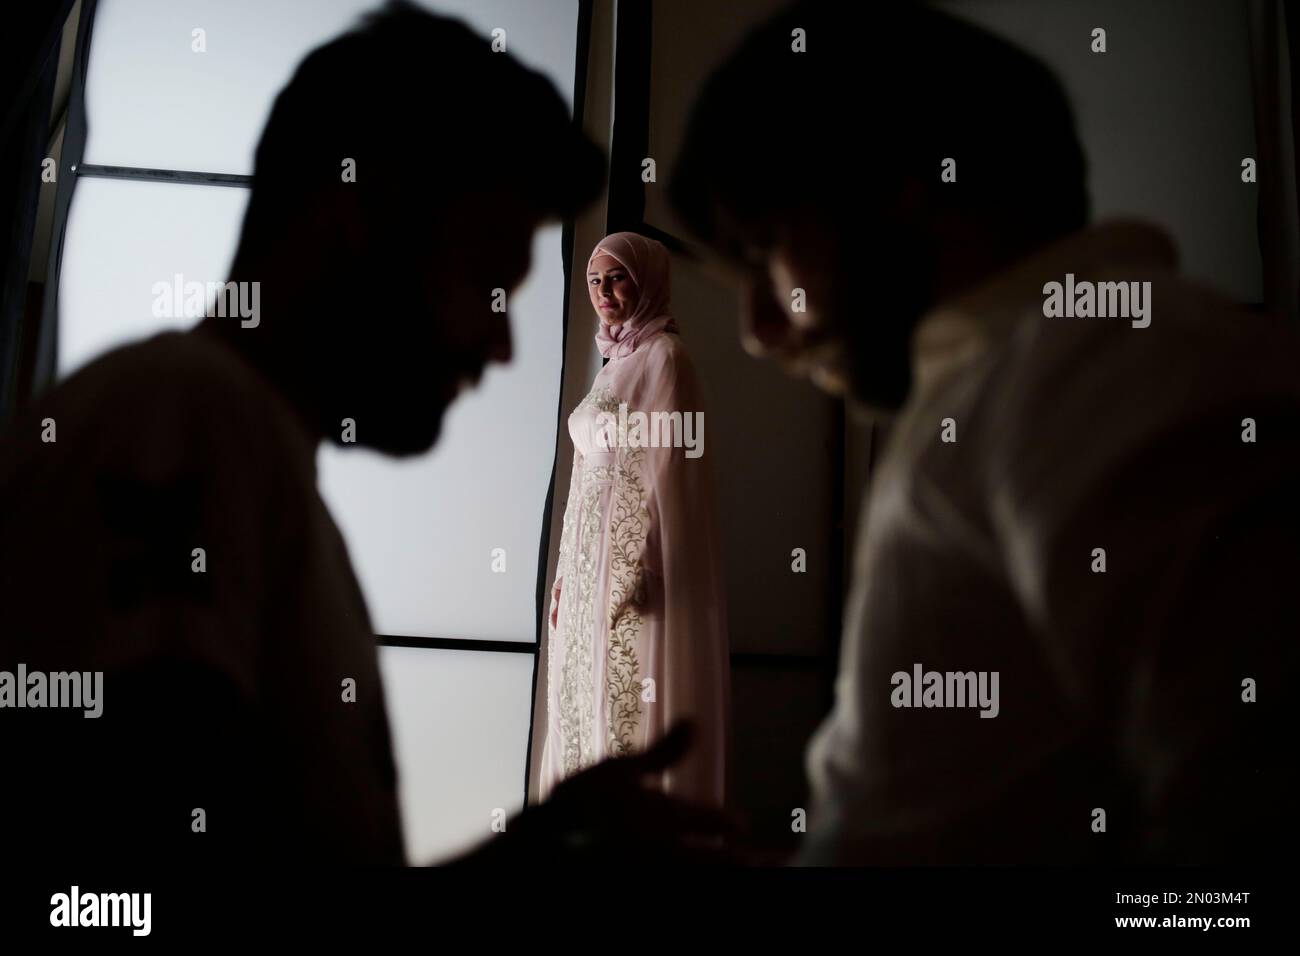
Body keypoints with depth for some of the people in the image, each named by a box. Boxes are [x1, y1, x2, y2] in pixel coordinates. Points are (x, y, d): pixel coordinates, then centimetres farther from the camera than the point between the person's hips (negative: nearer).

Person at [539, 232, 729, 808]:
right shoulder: (616, 361, 18)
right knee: (585, 696, 10)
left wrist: (634, 571, -21)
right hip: (594, 555, 9)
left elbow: (660, 464, -15)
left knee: (628, 697, -6)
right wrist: (569, 571, 14)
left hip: (637, 554, -9)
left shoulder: (663, 355, -7)